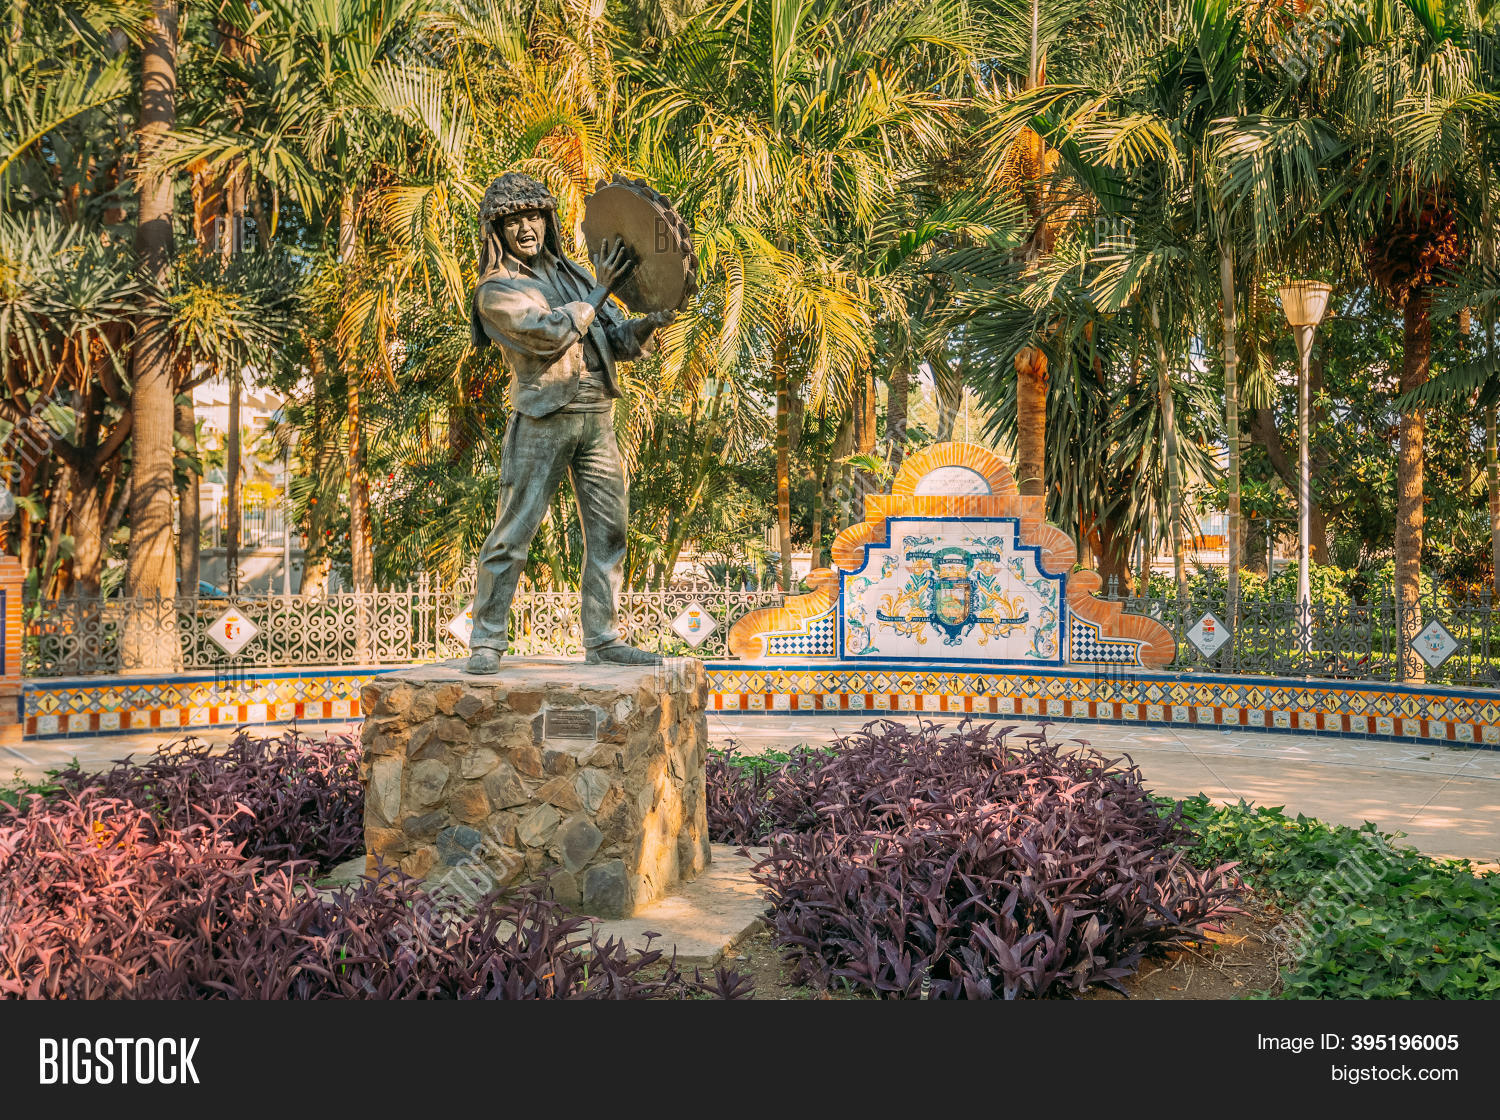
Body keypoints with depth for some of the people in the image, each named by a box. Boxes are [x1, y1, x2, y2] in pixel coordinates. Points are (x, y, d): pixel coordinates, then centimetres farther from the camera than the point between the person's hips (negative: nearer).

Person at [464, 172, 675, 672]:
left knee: (608, 530, 6)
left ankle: (603, 639, 14)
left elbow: (618, 341, 16)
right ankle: (486, 642, 3)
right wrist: (599, 290, -9)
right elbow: (549, 332, -16)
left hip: (598, 418, 6)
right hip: (542, 420, -6)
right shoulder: (496, 290, 0)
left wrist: (646, 325, -5)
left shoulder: (572, 272, 17)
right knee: (512, 532, -6)